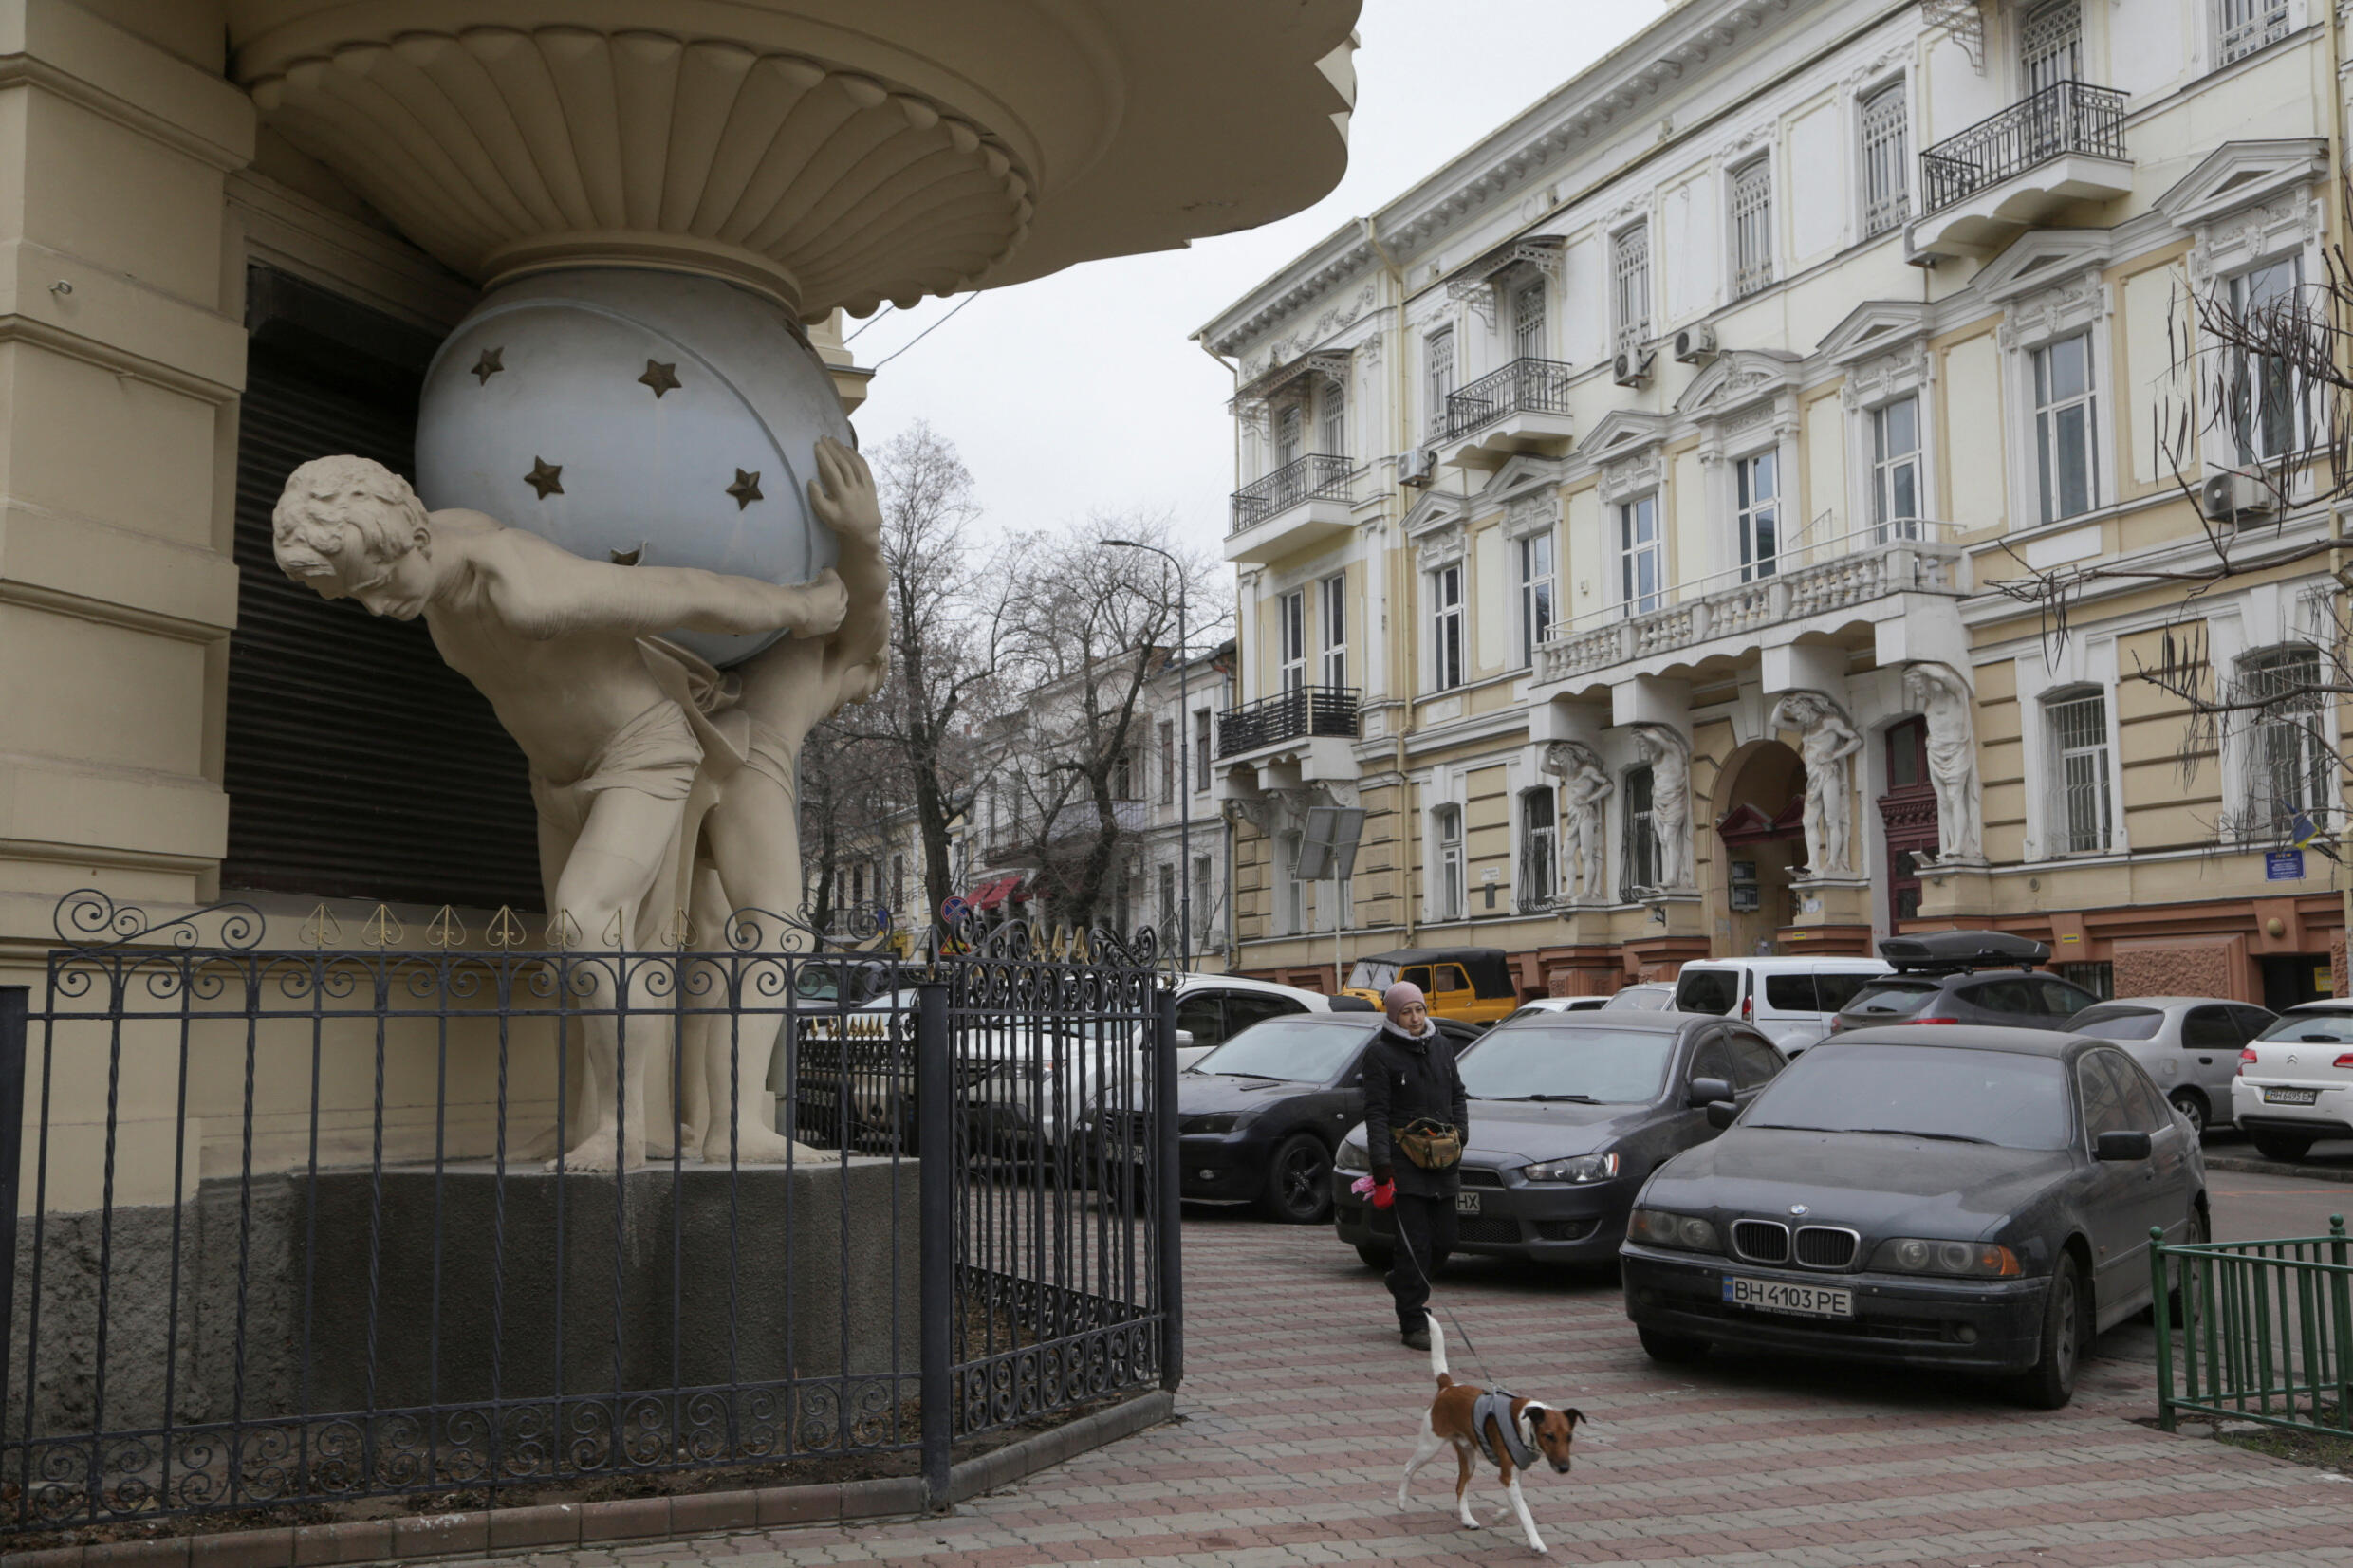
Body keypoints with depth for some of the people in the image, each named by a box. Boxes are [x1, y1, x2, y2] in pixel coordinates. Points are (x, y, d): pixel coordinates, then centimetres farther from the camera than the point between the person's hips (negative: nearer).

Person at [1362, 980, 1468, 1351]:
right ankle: (1414, 1323, 1)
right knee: (1415, 1242, -7)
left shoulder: (1441, 1046, 14)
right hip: (1404, 1162, -6)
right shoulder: (1381, 1054, -4)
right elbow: (1376, 1112, -9)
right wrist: (1381, 1162, -17)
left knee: (1444, 1240, 9)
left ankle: (1403, 1282, 36)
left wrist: (1458, 1133, 8)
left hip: (1443, 1162, 6)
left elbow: (1458, 1097, 22)